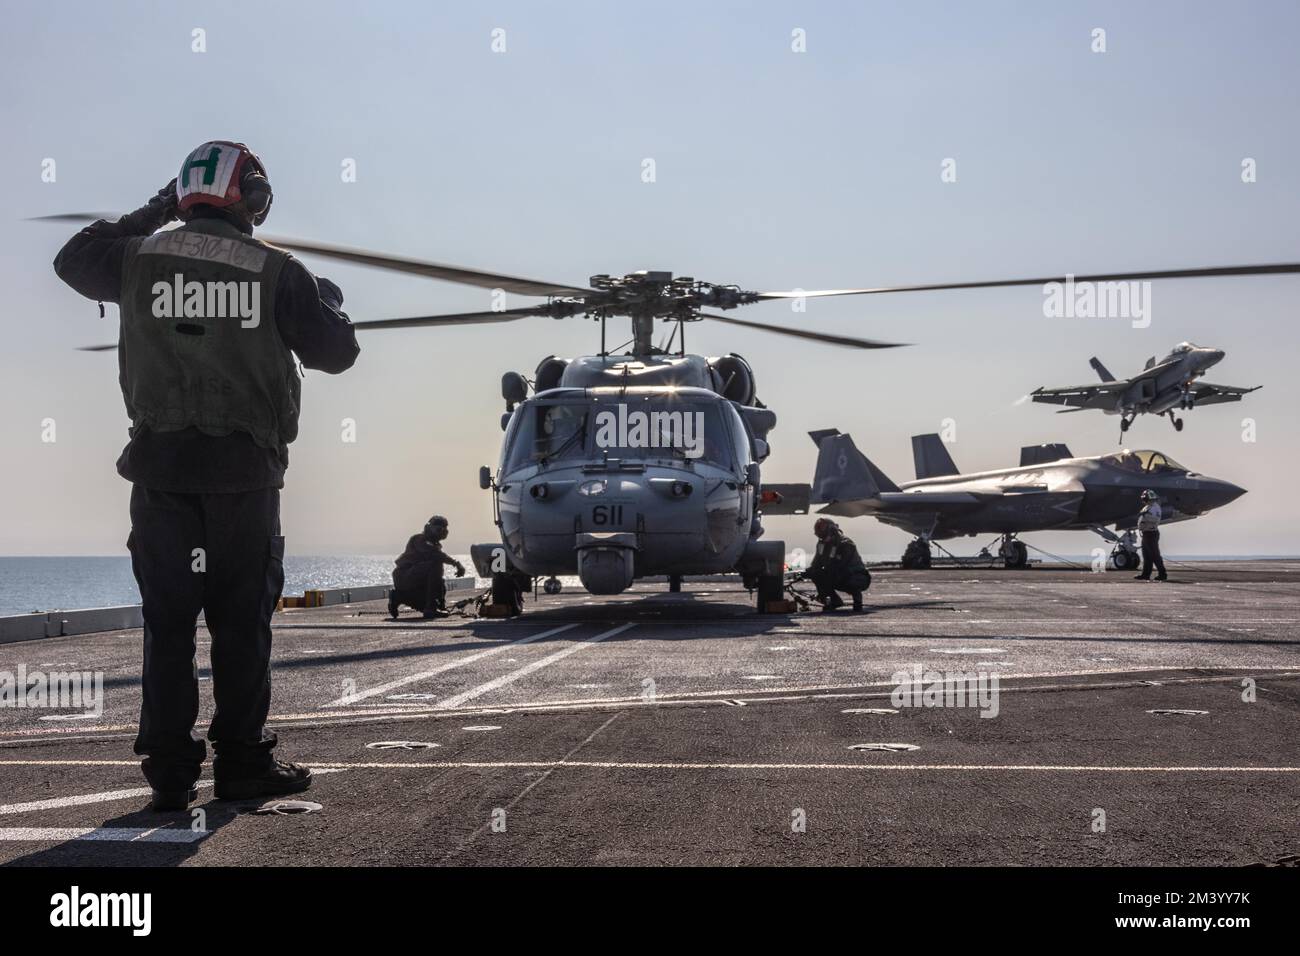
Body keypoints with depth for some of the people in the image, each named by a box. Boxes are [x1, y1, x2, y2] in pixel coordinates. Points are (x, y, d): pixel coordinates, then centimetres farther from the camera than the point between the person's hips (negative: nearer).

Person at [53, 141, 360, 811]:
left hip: (160, 467, 2)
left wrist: (148, 216, 31)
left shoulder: (141, 258, 4)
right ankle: (242, 764, 9)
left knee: (166, 622, 7)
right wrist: (331, 305, 24)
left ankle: (170, 774, 8)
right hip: (245, 470, -2)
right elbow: (335, 353, 3)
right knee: (241, 623, 6)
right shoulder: (277, 272, -2)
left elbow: (73, 261, 24)